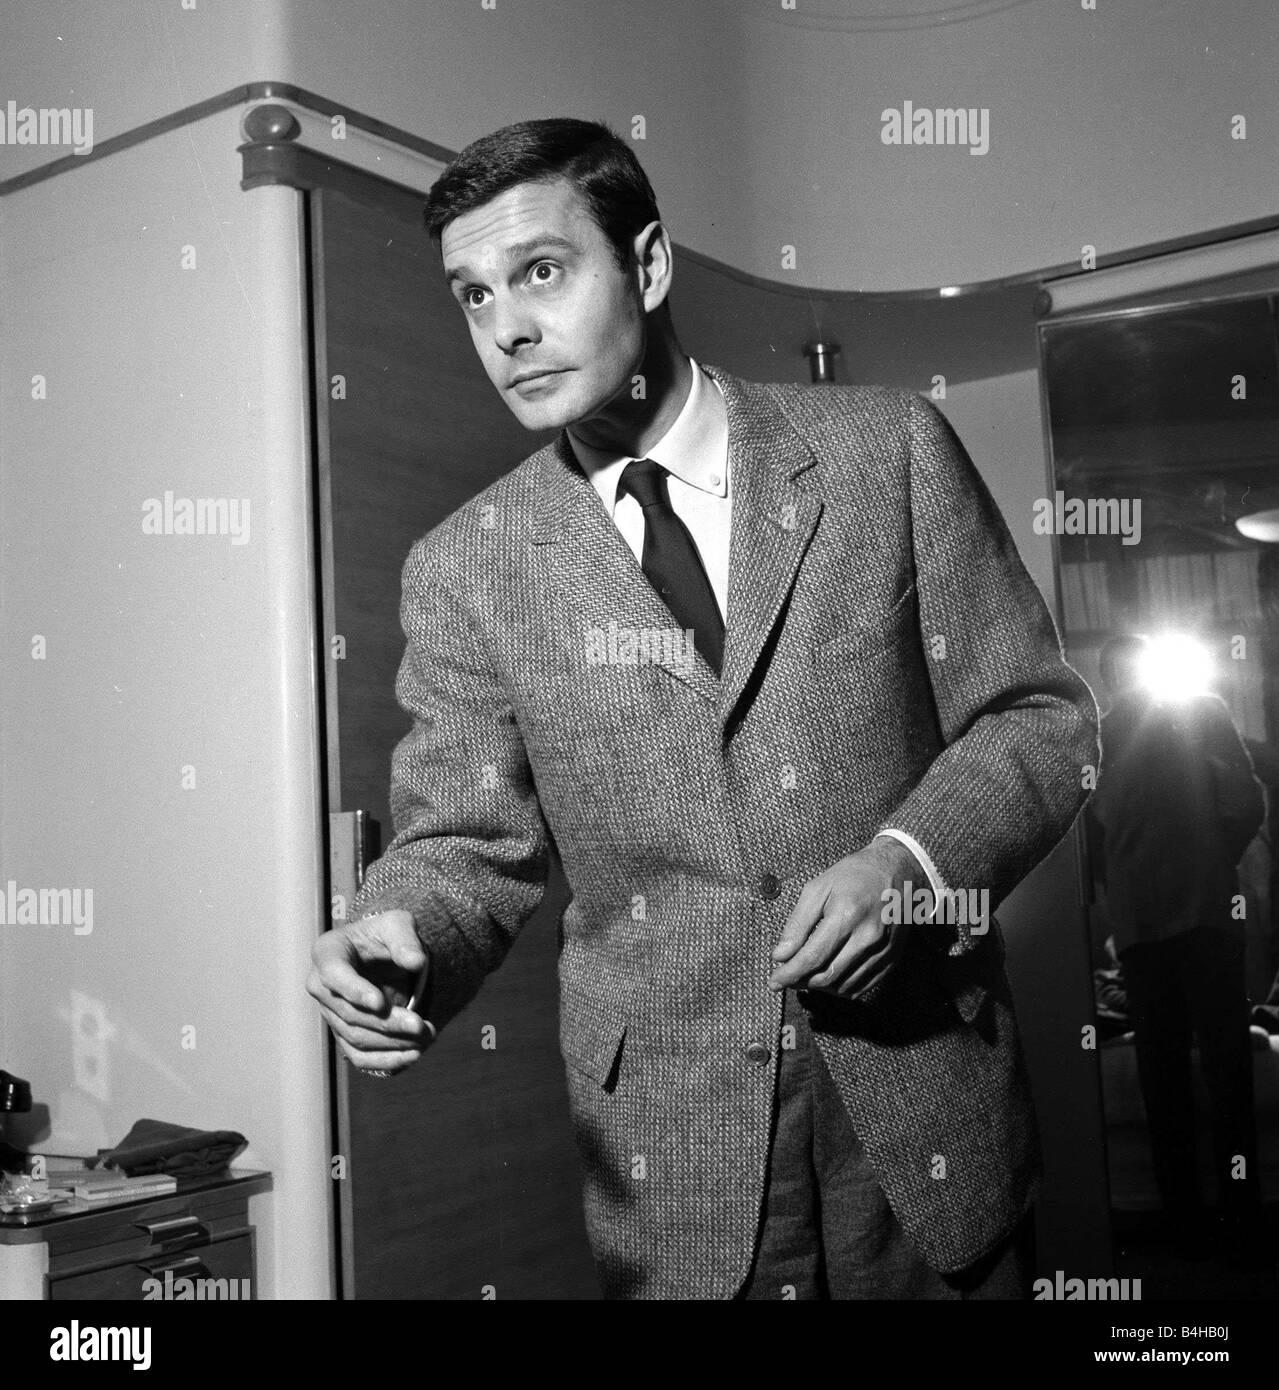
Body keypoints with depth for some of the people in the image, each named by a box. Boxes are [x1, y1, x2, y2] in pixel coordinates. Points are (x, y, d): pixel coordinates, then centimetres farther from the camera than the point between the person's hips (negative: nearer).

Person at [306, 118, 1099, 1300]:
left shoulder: (888, 449, -3)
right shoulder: (466, 568, -1)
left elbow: (1041, 715, 1)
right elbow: (466, 841, 2)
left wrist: (909, 860, -16)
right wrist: (396, 939, -19)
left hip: (926, 1101, 1)